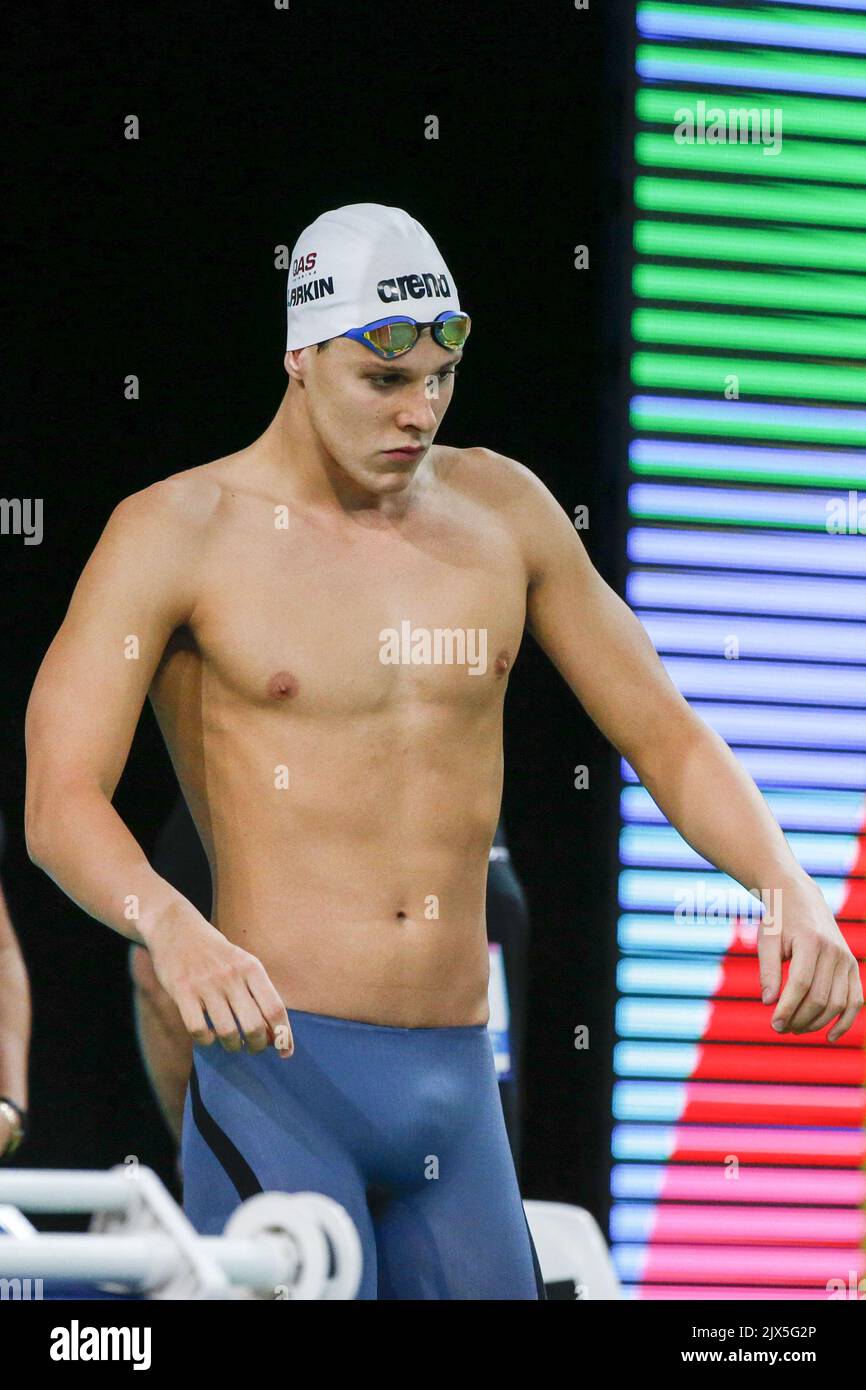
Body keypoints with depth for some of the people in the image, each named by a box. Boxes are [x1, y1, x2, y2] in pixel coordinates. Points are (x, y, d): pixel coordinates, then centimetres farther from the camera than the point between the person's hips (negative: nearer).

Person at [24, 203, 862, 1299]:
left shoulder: (500, 509, 11)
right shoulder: (179, 531, -3)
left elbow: (668, 738, 15)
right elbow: (59, 802, -13)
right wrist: (172, 931, -35)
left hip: (457, 1088, 5)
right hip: (274, 1068, -5)